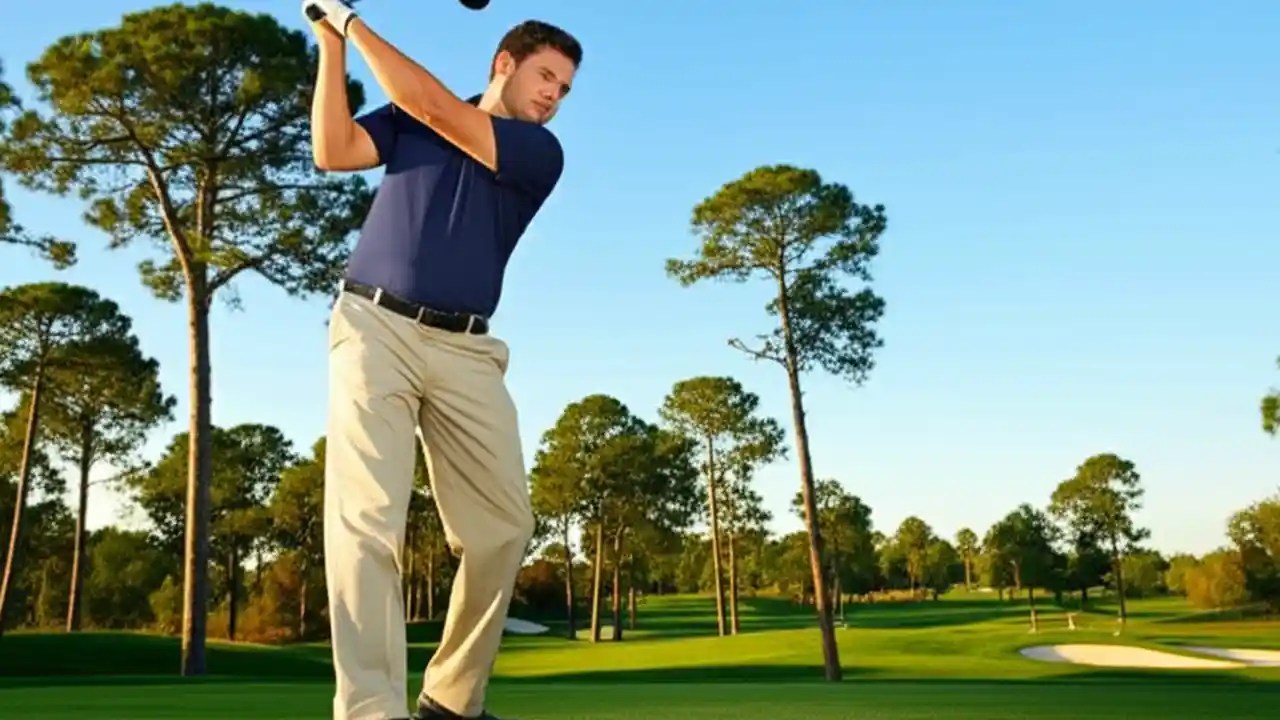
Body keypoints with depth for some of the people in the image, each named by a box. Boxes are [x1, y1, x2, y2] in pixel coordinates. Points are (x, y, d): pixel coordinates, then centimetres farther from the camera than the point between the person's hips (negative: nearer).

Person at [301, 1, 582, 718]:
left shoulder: (542, 153, 8)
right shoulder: (408, 118, 16)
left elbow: (433, 108, -3)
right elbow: (332, 150, 2)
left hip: (466, 349, 1)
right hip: (376, 328, -1)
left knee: (503, 528, -3)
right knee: (369, 520, -15)